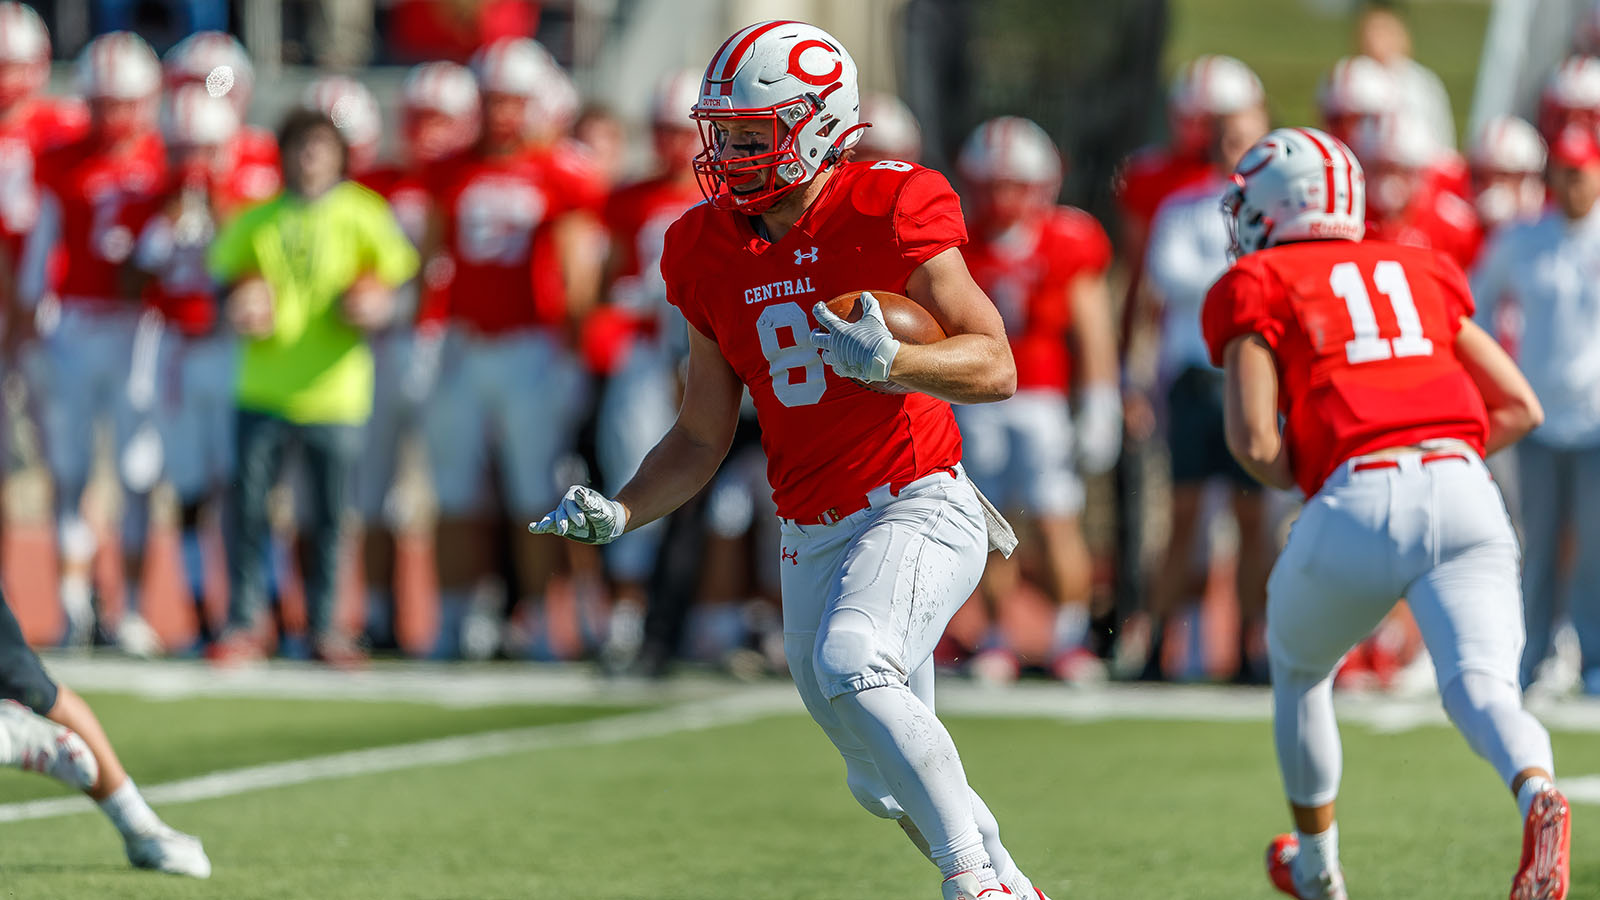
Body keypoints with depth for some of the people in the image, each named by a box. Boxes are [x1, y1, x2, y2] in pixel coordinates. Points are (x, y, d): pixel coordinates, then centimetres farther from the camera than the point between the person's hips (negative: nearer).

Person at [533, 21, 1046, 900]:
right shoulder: (710, 250, 6)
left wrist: (887, 362, -33)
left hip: (918, 505, -7)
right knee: (886, 779, 11)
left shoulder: (890, 210, -12)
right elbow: (702, 438, 12)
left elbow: (996, 366, -15)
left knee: (850, 666, -32)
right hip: (810, 533, 7)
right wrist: (619, 513, -4)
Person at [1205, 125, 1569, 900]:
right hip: (1464, 487, 3)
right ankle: (1537, 794, -45)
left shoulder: (1258, 289, 11)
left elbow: (1254, 442, -1)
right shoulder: (1418, 274, 25)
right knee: (1480, 685, -12)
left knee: (1298, 668, 25)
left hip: (1360, 506, -3)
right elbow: (1520, 408, 23)